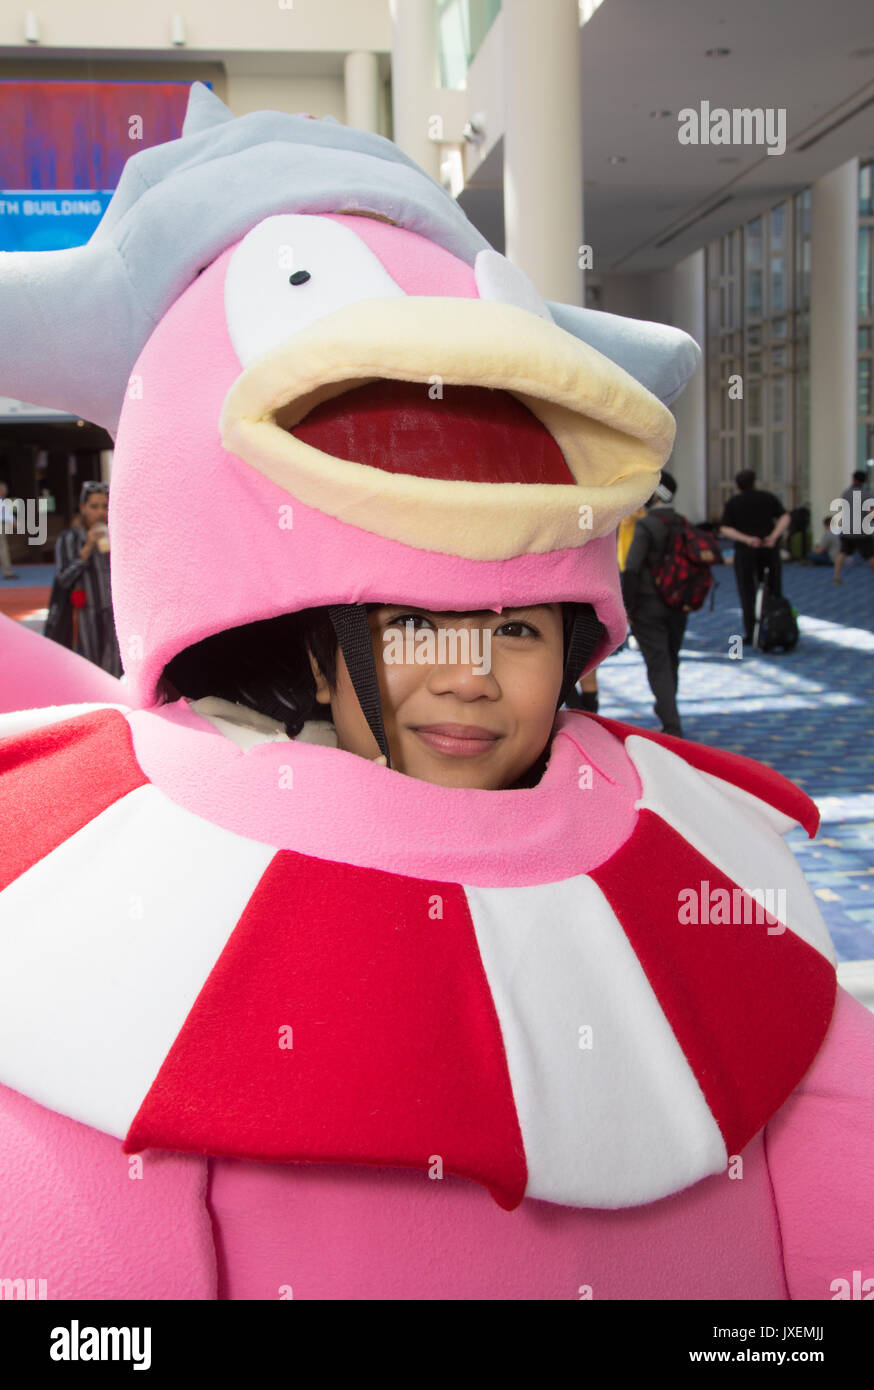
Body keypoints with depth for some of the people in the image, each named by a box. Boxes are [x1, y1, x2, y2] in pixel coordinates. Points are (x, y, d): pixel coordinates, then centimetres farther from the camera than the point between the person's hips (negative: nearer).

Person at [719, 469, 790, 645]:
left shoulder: (733, 502, 4)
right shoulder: (768, 498, 8)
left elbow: (724, 529, -6)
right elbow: (785, 517, -4)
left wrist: (746, 539, -13)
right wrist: (774, 536, -14)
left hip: (745, 550, -2)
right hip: (769, 548, 2)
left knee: (747, 593, 2)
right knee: (773, 591, 11)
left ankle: (750, 635, -1)